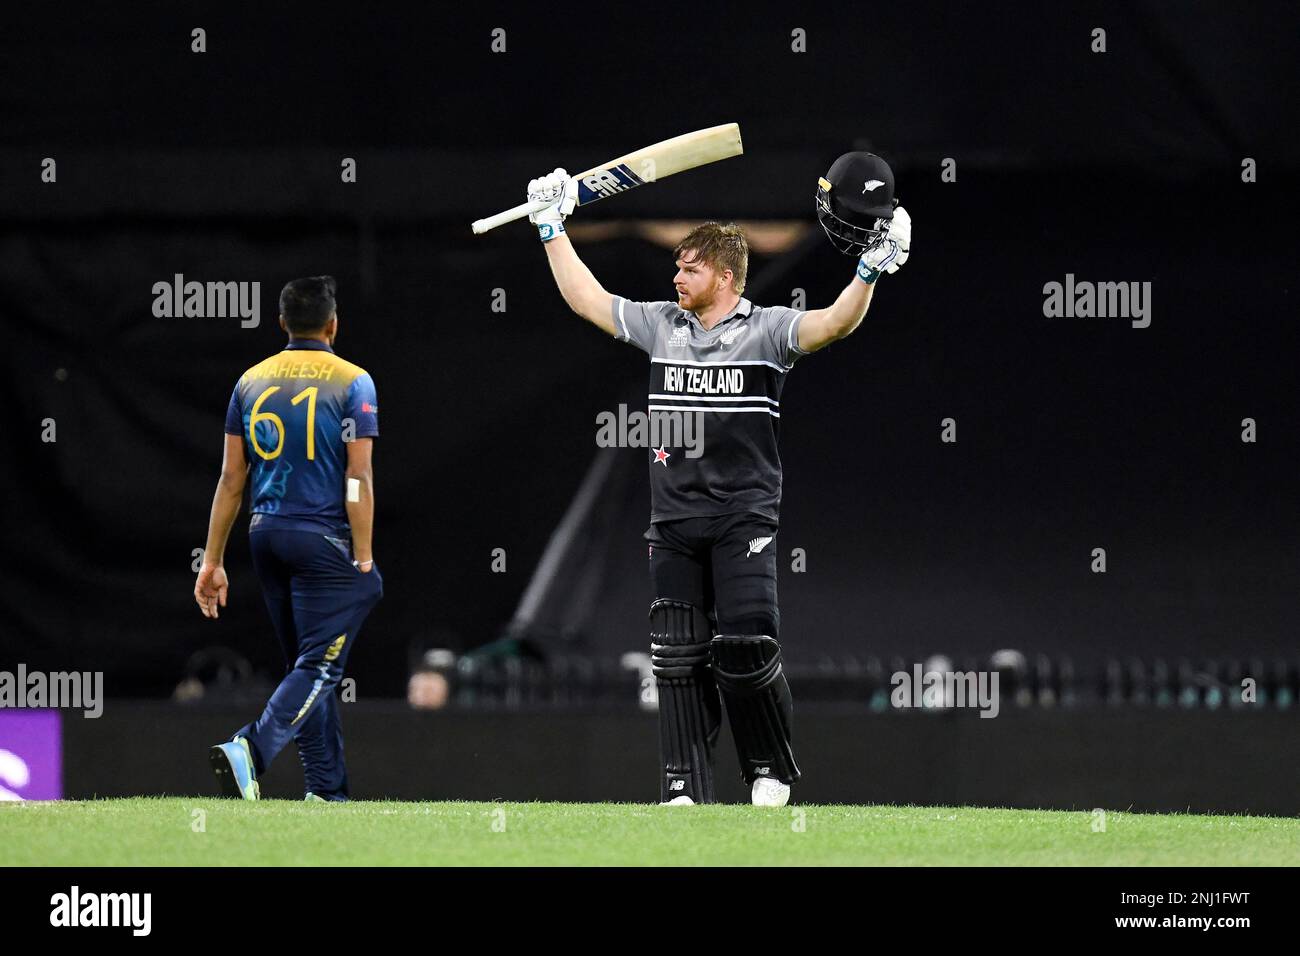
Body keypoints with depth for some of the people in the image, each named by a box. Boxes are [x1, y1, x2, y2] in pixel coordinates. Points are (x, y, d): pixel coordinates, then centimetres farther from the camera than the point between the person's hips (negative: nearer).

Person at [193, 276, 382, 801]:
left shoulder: (251, 382, 7)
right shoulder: (352, 383, -6)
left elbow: (231, 479, 7)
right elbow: (358, 479, -12)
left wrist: (213, 561, 10)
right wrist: (362, 560, -9)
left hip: (266, 536, 6)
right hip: (325, 540, -6)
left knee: (306, 664, 14)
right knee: (319, 665, -7)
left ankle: (327, 790, 13)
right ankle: (250, 749, -28)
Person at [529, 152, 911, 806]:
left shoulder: (766, 329, -1)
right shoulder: (660, 325, 14)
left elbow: (834, 324, -16)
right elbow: (586, 298, 23)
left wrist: (870, 269, -30)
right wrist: (552, 229, 25)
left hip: (743, 516, -5)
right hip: (674, 519, 5)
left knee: (745, 646, -14)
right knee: (677, 655, 1)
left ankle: (770, 770, 4)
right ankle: (685, 785, 4)